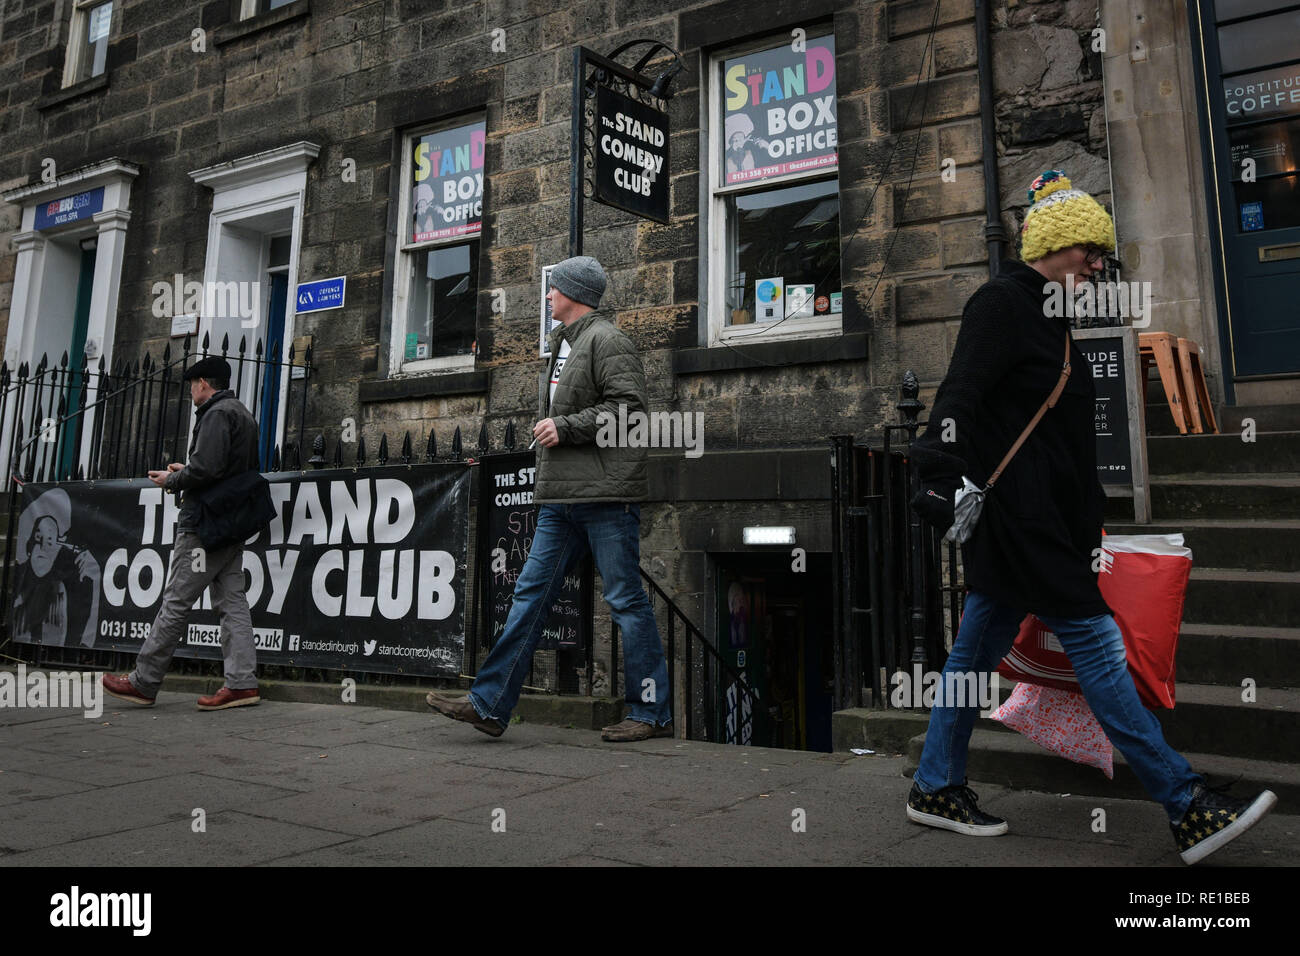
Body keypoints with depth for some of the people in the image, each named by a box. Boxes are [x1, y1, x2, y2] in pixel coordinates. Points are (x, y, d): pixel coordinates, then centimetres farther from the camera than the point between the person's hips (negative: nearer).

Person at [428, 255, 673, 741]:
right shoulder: (565, 344, 24)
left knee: (626, 600, -3)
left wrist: (565, 427, -14)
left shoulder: (607, 340, -6)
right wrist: (549, 428, 14)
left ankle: (652, 713, 8)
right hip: (561, 499, 10)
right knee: (531, 594, 7)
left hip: (605, 495, -9)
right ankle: (489, 705, 12)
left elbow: (628, 407, -17)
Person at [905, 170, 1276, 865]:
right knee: (1094, 643, -5)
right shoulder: (1001, 304, -9)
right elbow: (960, 394, -23)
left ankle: (936, 789, 23)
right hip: (1014, 515, -10)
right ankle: (1187, 811, 4)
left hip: (1040, 517, 10)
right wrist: (943, 475, -36)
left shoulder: (1042, 313, 21)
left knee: (977, 650, 12)